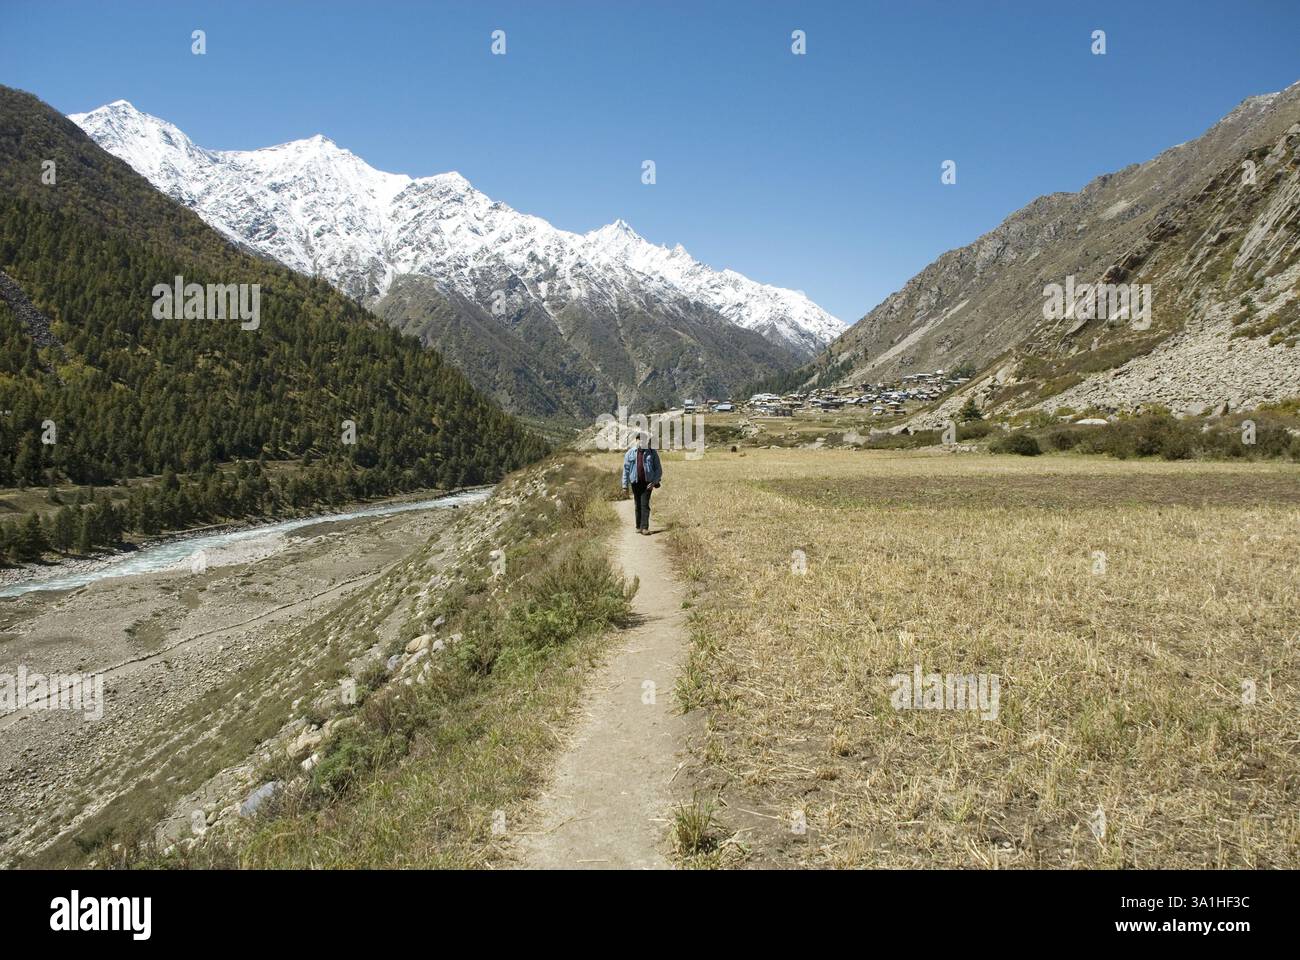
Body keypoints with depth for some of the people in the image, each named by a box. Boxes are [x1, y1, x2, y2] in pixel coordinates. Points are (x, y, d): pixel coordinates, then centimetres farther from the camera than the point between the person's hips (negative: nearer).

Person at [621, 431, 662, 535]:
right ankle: (638, 527, 15)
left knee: (645, 505, -9)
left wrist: (654, 482, -8)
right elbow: (626, 469, 8)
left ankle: (645, 527, -12)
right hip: (635, 482, 2)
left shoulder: (652, 453, 4)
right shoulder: (630, 453, 6)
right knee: (638, 505, 7)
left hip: (647, 483, -2)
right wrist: (625, 485, 4)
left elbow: (658, 469, 5)